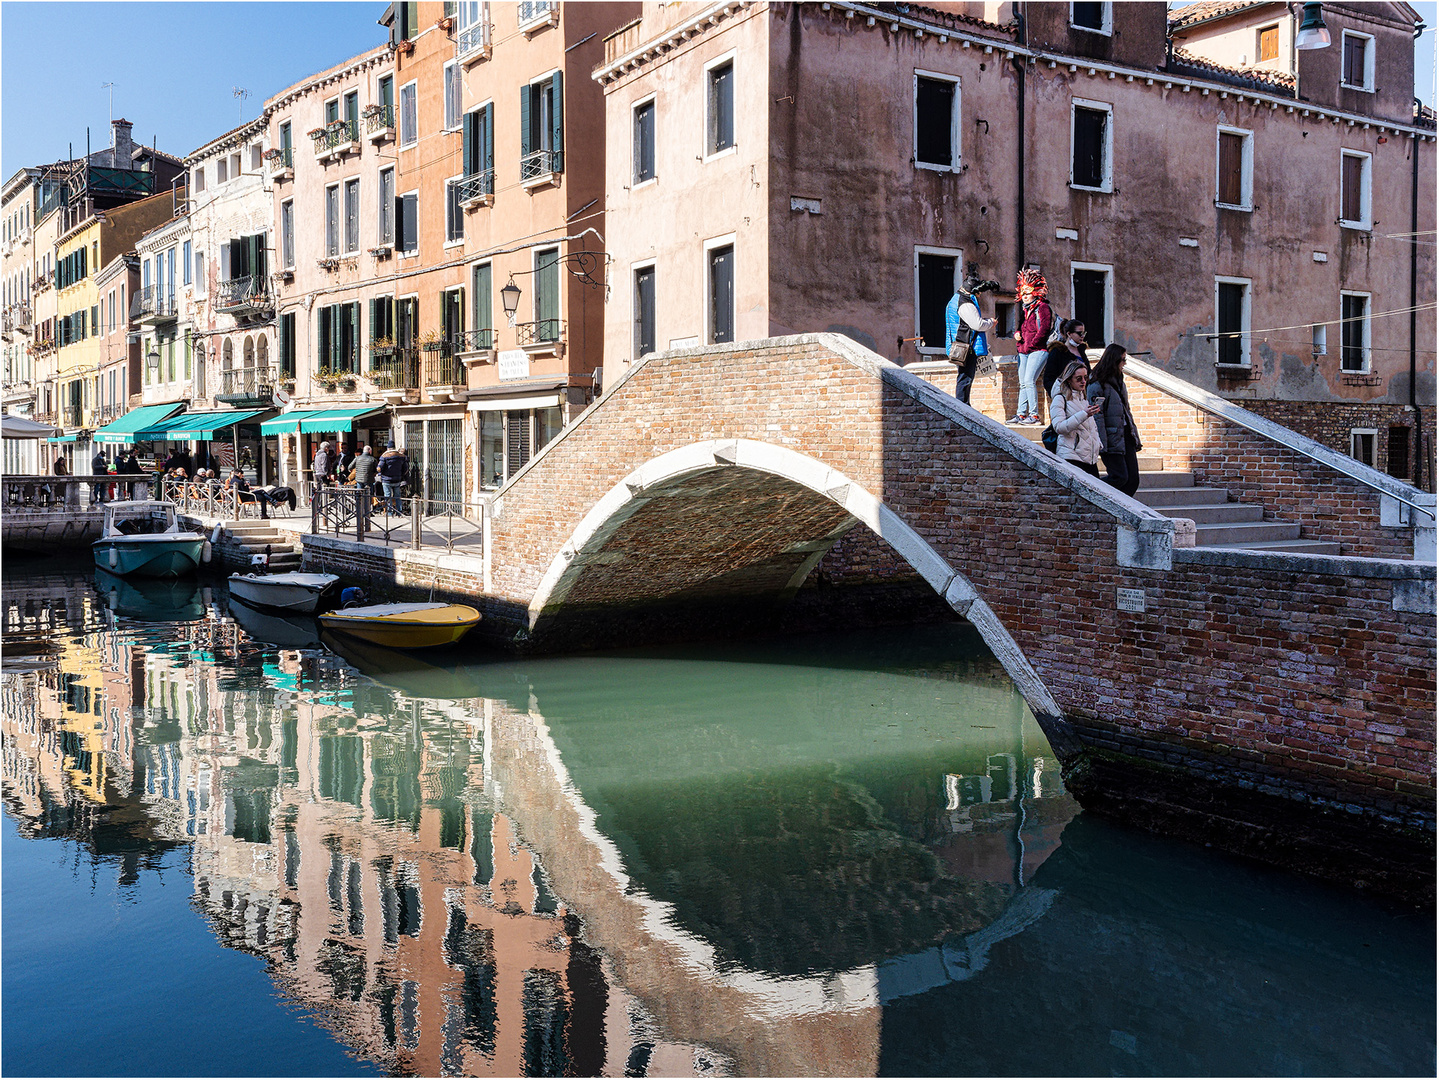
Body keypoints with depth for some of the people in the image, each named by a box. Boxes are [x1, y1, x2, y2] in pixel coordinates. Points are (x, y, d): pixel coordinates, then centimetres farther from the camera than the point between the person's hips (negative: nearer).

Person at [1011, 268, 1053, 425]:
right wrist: (1017, 334, 6)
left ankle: (1034, 415, -15)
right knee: (1023, 383, 7)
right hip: (1024, 352, 9)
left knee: (1029, 381, -16)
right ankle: (1021, 414, 11)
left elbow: (1043, 330, -14)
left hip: (1038, 350, -9)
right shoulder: (1026, 309, 19)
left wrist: (1030, 345, -13)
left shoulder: (1042, 307, -6)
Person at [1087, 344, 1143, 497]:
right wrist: (1101, 445, -20)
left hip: (1126, 437, 8)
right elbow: (1096, 417, -15)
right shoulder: (1097, 386, -9)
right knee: (1120, 477, -12)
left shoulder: (1119, 383, 19)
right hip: (1112, 440, -8)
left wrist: (1135, 438, 18)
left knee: (1133, 479, 2)